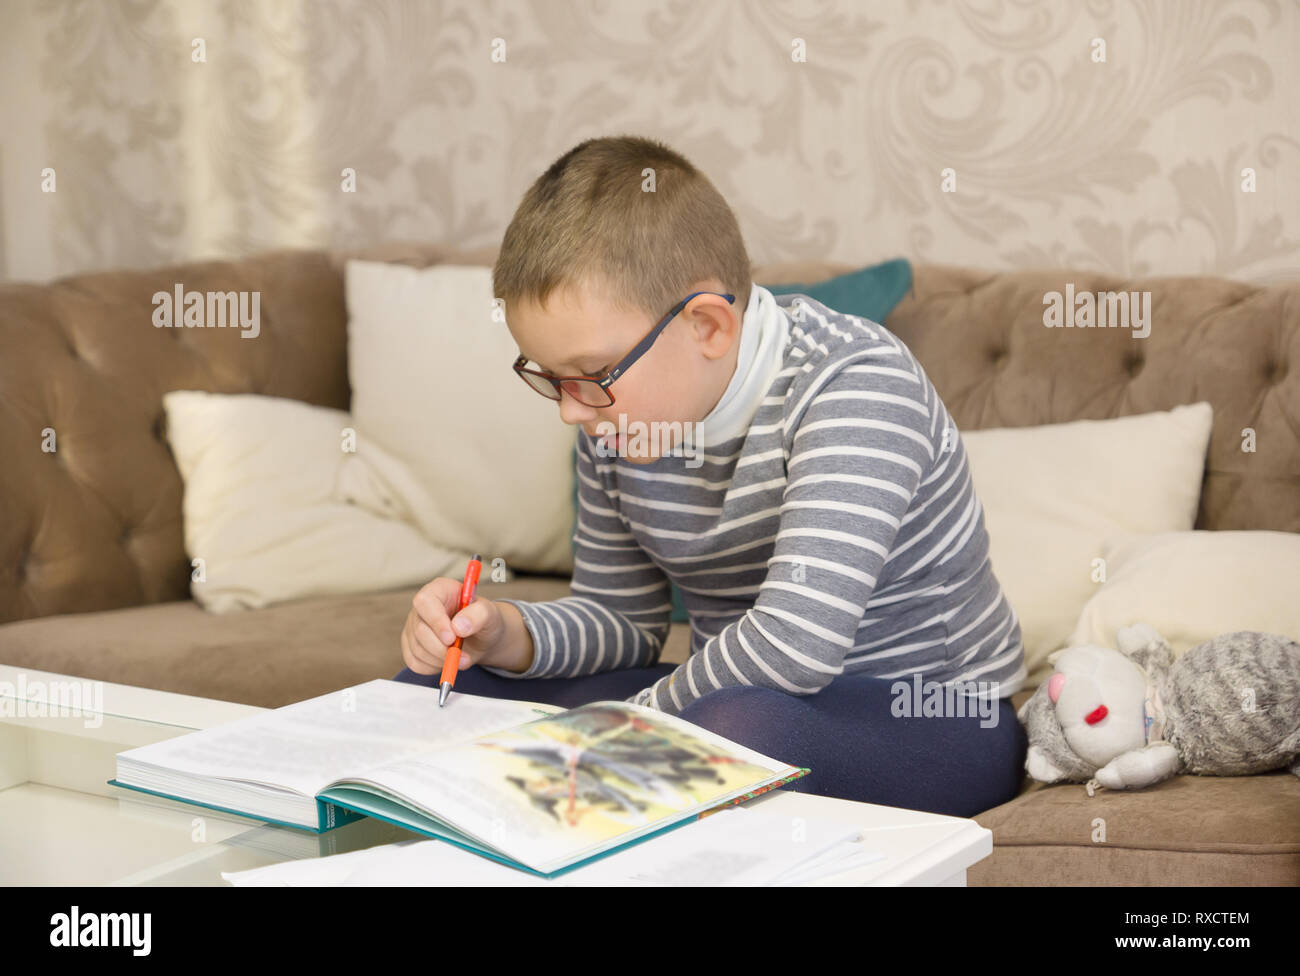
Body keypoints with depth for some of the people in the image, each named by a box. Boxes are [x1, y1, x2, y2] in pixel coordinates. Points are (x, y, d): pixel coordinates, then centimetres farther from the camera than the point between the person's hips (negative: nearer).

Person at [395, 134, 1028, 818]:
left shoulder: (853, 384, -25)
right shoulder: (615, 412, -1)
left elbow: (794, 644, -35)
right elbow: (622, 618, 11)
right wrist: (506, 635, -11)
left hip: (931, 718, -7)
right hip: (730, 694, 7)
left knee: (742, 727, -42)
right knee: (434, 690, -4)